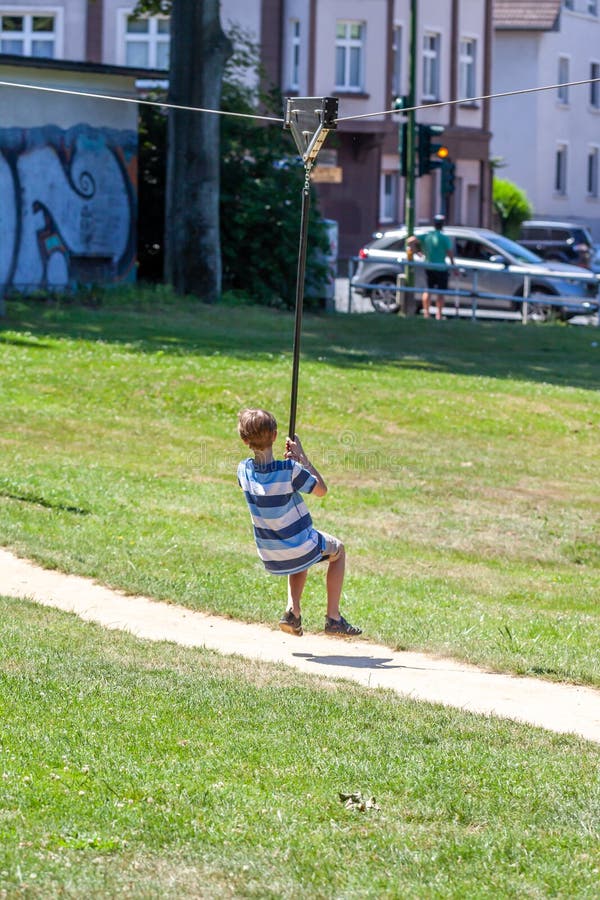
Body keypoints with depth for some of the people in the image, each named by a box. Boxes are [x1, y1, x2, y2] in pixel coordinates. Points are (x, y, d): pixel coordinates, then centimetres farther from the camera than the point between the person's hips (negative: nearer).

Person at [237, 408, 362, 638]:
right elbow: (321, 489, -9)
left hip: (270, 559, 4)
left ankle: (292, 611, 20)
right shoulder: (290, 471, -26)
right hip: (301, 551, -4)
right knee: (337, 550, 29)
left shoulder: (244, 470, -12)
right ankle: (333, 618, 25)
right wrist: (302, 457, -6)